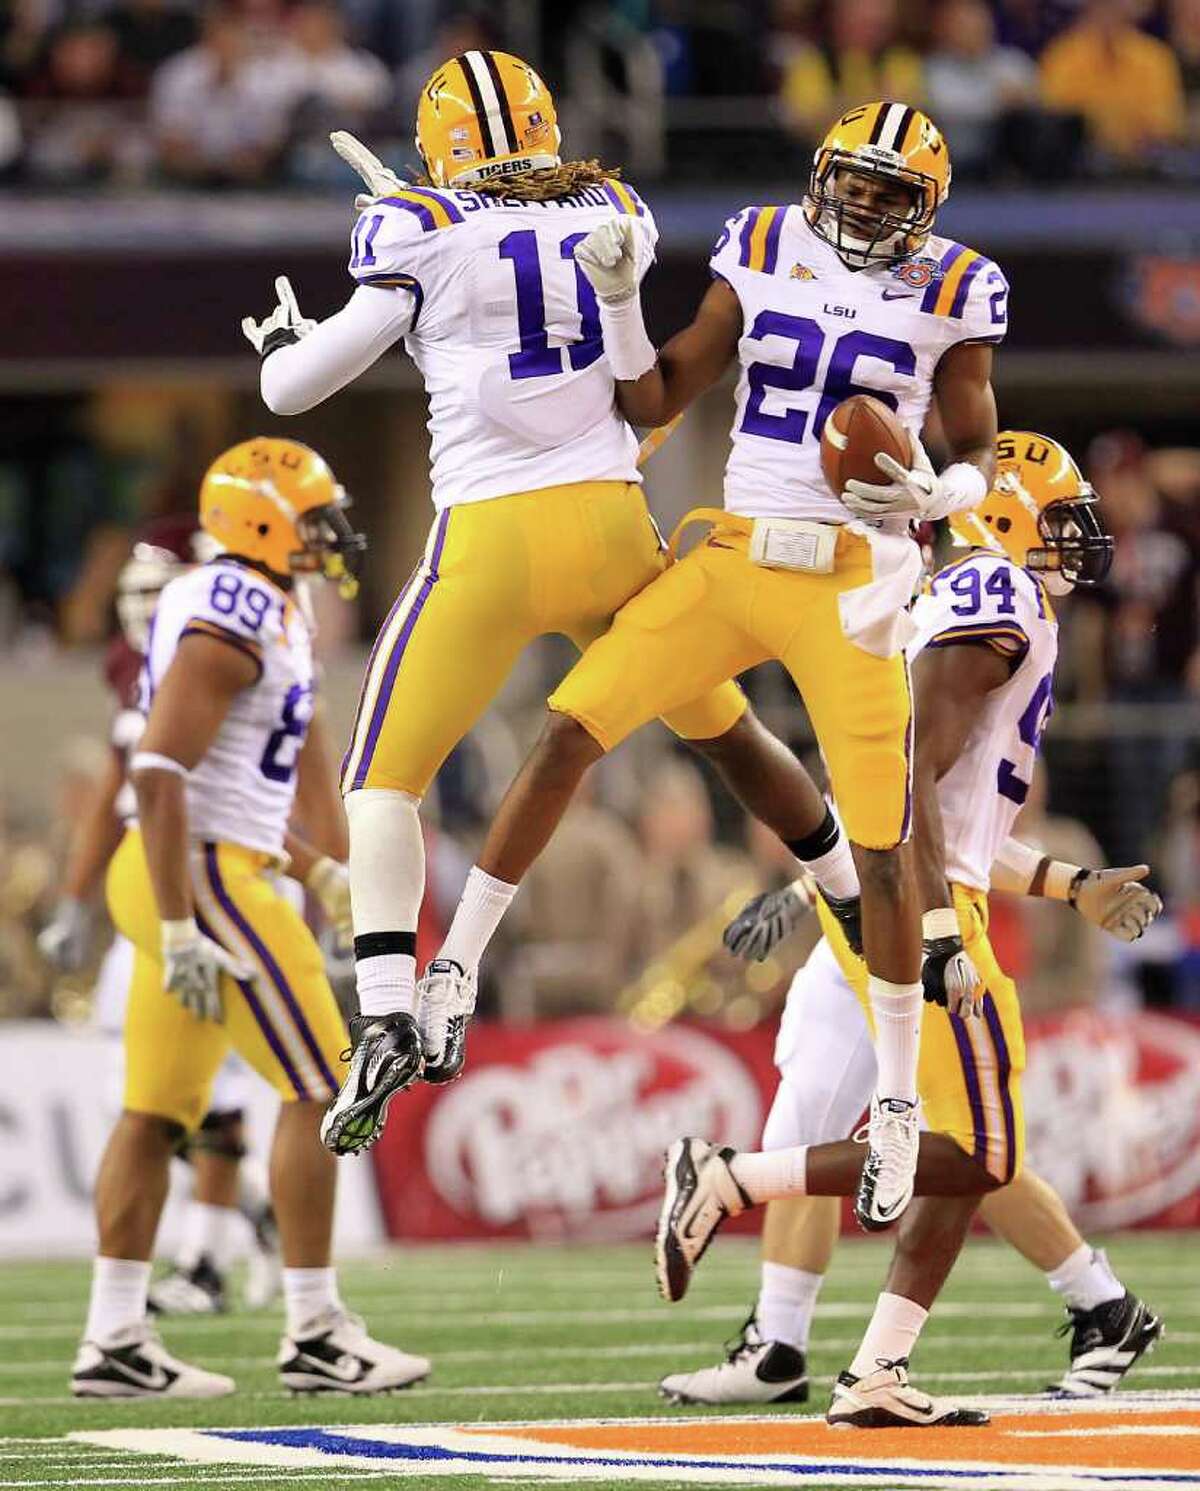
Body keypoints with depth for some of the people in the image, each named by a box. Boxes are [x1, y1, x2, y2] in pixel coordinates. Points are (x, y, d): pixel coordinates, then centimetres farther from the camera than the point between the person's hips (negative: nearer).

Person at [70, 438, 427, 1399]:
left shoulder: (262, 614, 17)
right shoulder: (232, 623, -16)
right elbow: (159, 773, -22)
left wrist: (319, 871, 24)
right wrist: (182, 933, -24)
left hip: (188, 881, 10)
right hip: (205, 878, -10)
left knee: (156, 1111, 8)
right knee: (317, 1091, -5)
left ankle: (115, 1342, 8)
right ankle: (315, 1334, -2)